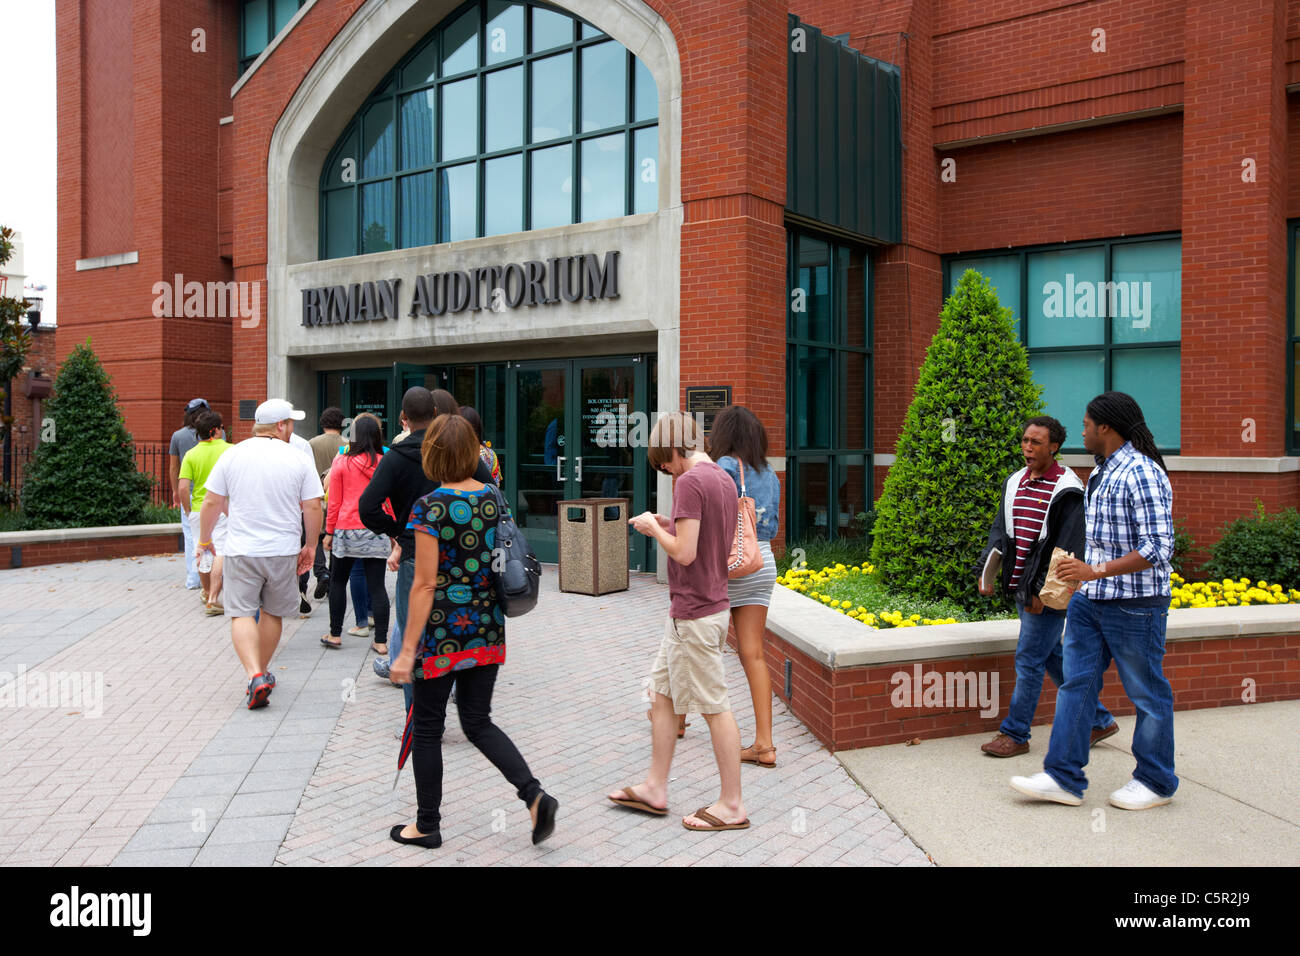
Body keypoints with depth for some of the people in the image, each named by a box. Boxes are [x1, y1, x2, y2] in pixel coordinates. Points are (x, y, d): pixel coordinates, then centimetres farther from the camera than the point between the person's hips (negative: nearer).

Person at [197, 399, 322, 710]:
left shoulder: (232, 455, 0)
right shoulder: (299, 460, -3)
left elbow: (212, 502, 3)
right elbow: (312, 508, -2)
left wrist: (204, 539, 17)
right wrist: (310, 547, 10)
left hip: (241, 550, 0)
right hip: (283, 551, 1)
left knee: (242, 614, 1)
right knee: (272, 613, 15)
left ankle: (255, 676, -16)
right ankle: (262, 675, 26)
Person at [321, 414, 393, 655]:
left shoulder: (342, 462, -3)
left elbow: (334, 502, 1)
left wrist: (329, 532, 10)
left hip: (347, 529, -1)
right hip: (377, 532, 1)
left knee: (338, 582, 16)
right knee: (377, 586, 3)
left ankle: (335, 634, 21)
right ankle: (381, 641, 3)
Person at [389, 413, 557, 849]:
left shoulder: (430, 507, -14)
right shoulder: (493, 498, 3)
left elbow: (425, 584, -16)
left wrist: (408, 650, -11)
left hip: (443, 629, -6)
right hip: (487, 627, 6)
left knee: (427, 727, 11)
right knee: (478, 721, 16)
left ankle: (427, 825, 23)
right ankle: (535, 795, 0)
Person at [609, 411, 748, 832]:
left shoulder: (690, 482, -18)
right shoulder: (723, 478, 10)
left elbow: (684, 552, -23)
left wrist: (654, 528, -6)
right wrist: (668, 524, 11)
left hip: (695, 615, -10)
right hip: (710, 605, 10)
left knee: (714, 708, 0)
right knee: (661, 694, 17)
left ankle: (732, 806, 11)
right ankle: (654, 789, 27)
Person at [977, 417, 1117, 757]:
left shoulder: (1067, 491, -12)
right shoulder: (1014, 483, 11)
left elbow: (1067, 549, -15)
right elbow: (1000, 532, 14)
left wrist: (1044, 590, -19)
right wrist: (985, 571, 3)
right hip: (1021, 587, 8)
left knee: (1028, 659, -3)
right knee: (1052, 657, 15)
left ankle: (1015, 734, 9)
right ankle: (1098, 720, 30)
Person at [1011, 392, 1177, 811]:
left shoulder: (1142, 474, -18)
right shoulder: (1101, 471, 11)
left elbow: (1158, 548, -23)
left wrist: (1095, 571, -25)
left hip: (1134, 603, -9)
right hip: (1090, 599, 9)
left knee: (1146, 693, 7)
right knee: (1076, 682, 7)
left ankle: (1155, 782, 23)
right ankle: (1064, 778, 12)